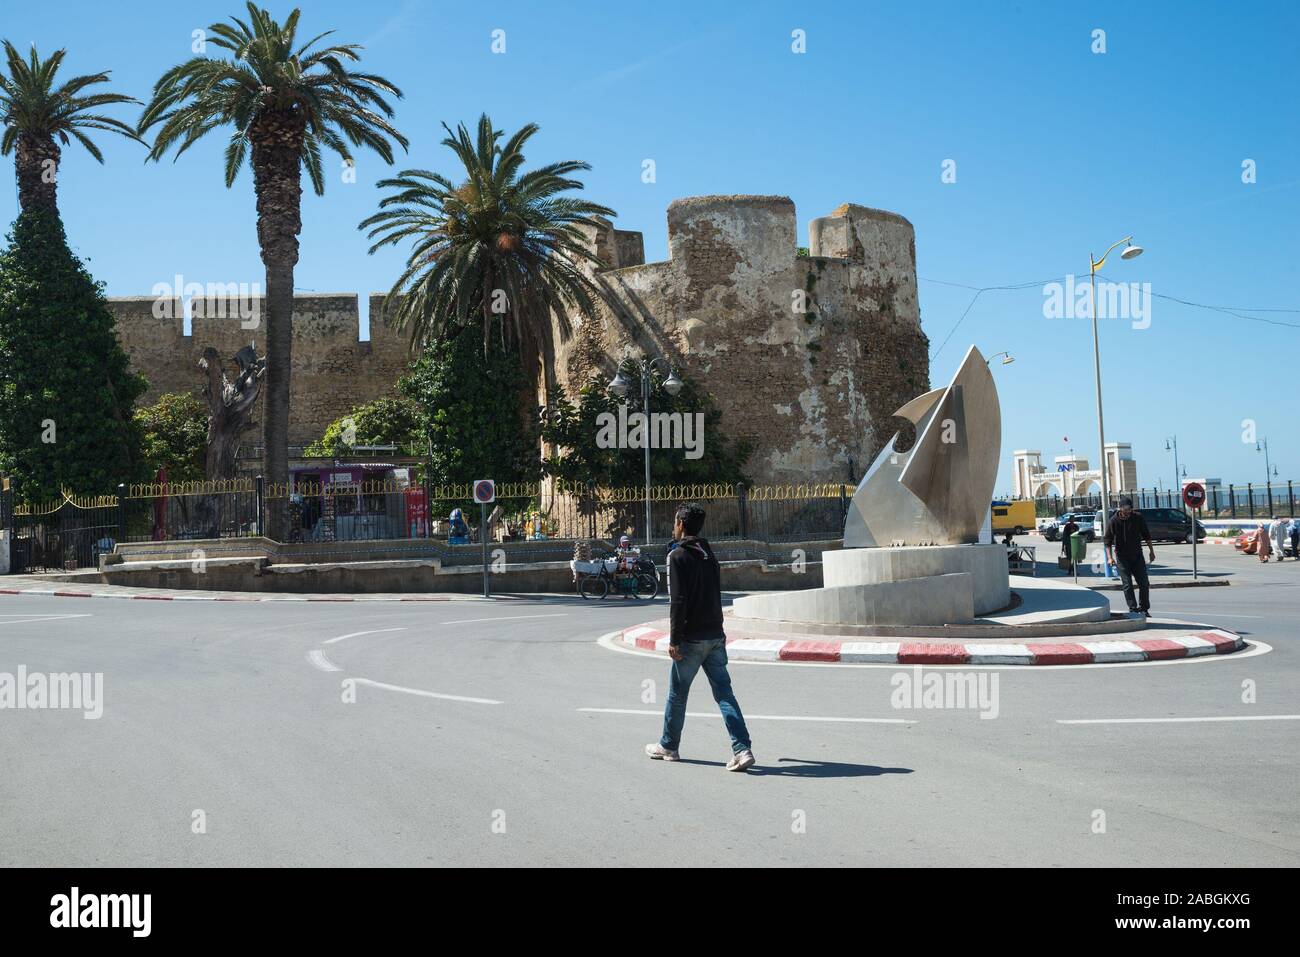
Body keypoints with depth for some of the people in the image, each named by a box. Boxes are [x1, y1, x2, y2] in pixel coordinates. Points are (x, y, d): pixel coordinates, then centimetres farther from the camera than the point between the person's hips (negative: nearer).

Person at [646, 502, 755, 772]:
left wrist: (674, 640, -14)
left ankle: (668, 746, 24)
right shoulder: (709, 554, 12)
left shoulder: (678, 556, -10)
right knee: (724, 692, 4)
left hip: (691, 638, -6)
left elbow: (677, 601, -16)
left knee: (677, 693, 10)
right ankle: (742, 749, -6)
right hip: (716, 635, 6)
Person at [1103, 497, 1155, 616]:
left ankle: (1144, 608, 16)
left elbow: (1146, 535, 10)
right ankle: (1133, 609, -1)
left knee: (1144, 584, 4)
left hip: (1137, 556, 3)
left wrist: (1151, 550, 10)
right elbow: (1108, 541, -7)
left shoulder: (1138, 518, -2)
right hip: (1122, 558, -3)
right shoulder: (1113, 521, -9)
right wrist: (1110, 557, -18)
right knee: (1127, 585, -5)